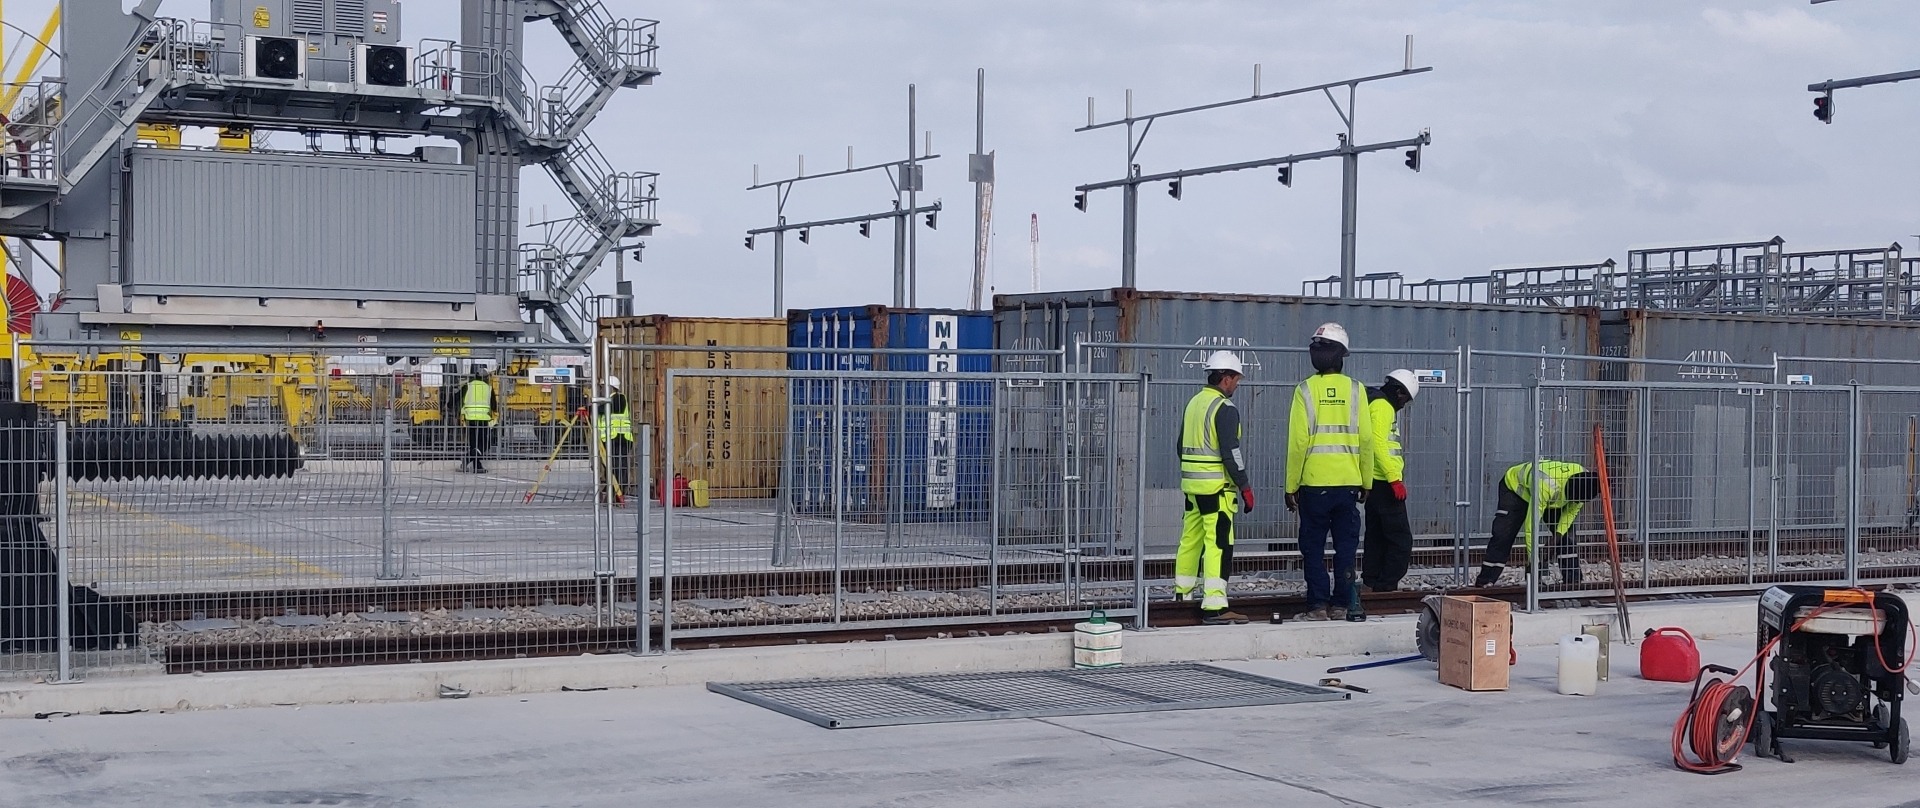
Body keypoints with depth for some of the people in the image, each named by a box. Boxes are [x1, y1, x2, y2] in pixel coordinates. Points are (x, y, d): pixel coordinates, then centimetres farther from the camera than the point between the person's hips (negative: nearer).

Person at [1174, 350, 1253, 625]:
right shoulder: (1224, 408, -13)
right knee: (1219, 543, -10)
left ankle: (1183, 592, 28)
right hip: (1217, 486, -9)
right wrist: (1244, 486, -12)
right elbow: (1230, 452, -18)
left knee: (1190, 538, 18)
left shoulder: (1193, 403, 14)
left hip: (1192, 483, 9)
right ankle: (1214, 606, -15)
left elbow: (1182, 445, 21)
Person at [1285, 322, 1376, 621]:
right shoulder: (1355, 390, 0)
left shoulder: (1306, 390, -6)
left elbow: (1298, 442, -8)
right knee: (1346, 546, 9)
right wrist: (1366, 482, 11)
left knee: (1314, 547, 6)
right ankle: (1340, 604, 11)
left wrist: (1291, 486, -2)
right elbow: (1366, 440, 1)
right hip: (1348, 483, 2)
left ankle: (1318, 605, 4)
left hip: (1314, 484, -2)